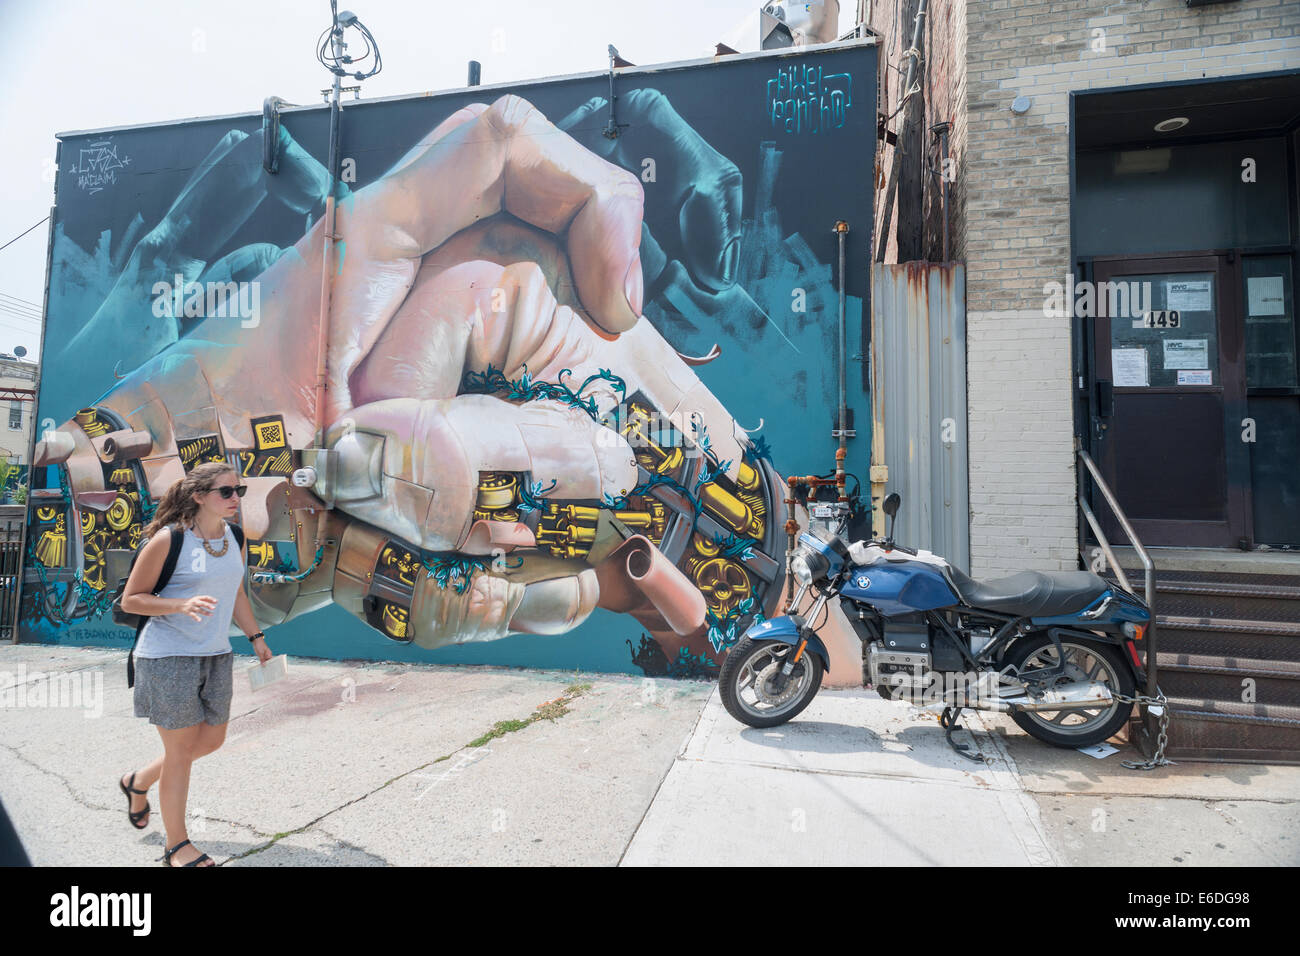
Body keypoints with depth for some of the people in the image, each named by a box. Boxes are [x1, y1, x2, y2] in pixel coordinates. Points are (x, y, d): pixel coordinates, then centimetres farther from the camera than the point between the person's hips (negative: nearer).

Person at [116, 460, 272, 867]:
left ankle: (138, 781, 44)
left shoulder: (235, 539, 4)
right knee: (181, 749, 4)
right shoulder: (168, 540, -15)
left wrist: (256, 637, 17)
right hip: (168, 656, -7)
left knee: (212, 739, 16)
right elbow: (129, 600, -10)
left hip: (216, 655, 7)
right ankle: (176, 845, 24)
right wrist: (182, 605, -26)